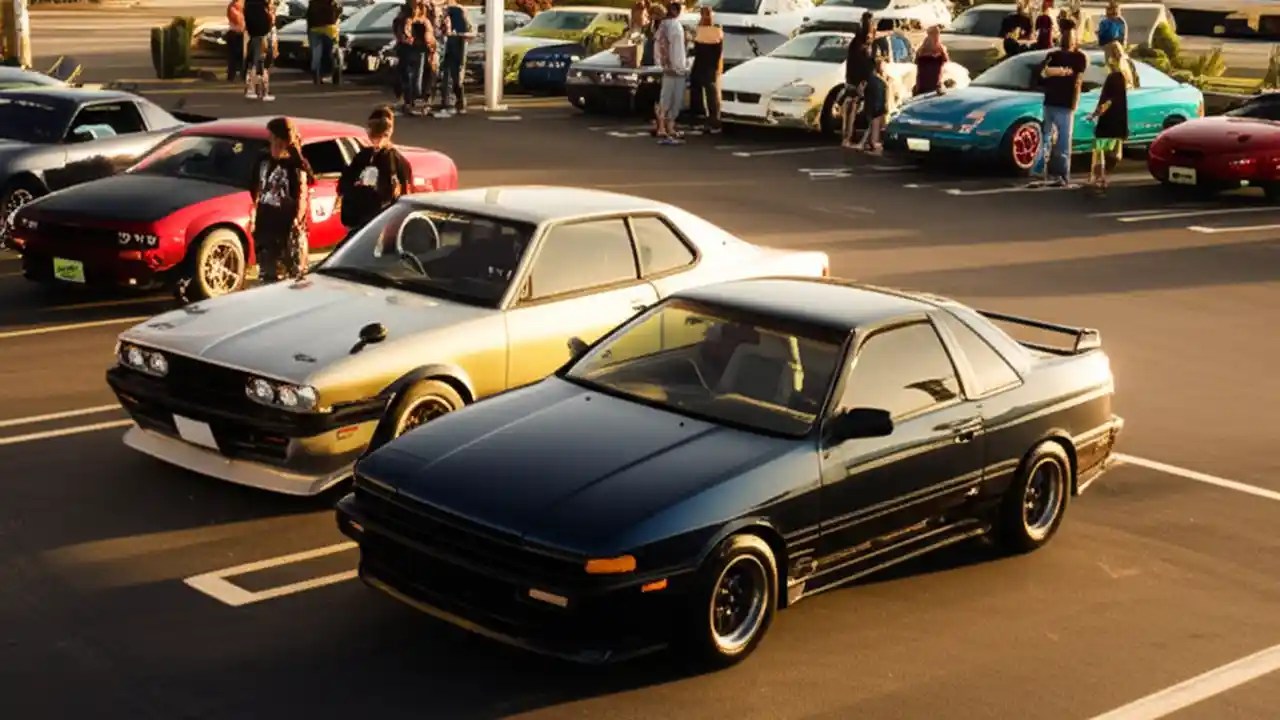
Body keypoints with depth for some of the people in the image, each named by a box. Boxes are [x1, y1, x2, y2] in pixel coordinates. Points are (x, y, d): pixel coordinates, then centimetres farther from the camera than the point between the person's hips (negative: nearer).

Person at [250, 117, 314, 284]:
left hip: (287, 226, -6)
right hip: (265, 225, 7)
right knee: (267, 273, 13)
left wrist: (297, 221, -18)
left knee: (293, 271, -5)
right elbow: (258, 193, 18)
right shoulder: (266, 163, 12)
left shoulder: (296, 166, -7)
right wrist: (253, 218, 15)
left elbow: (302, 197, -10)